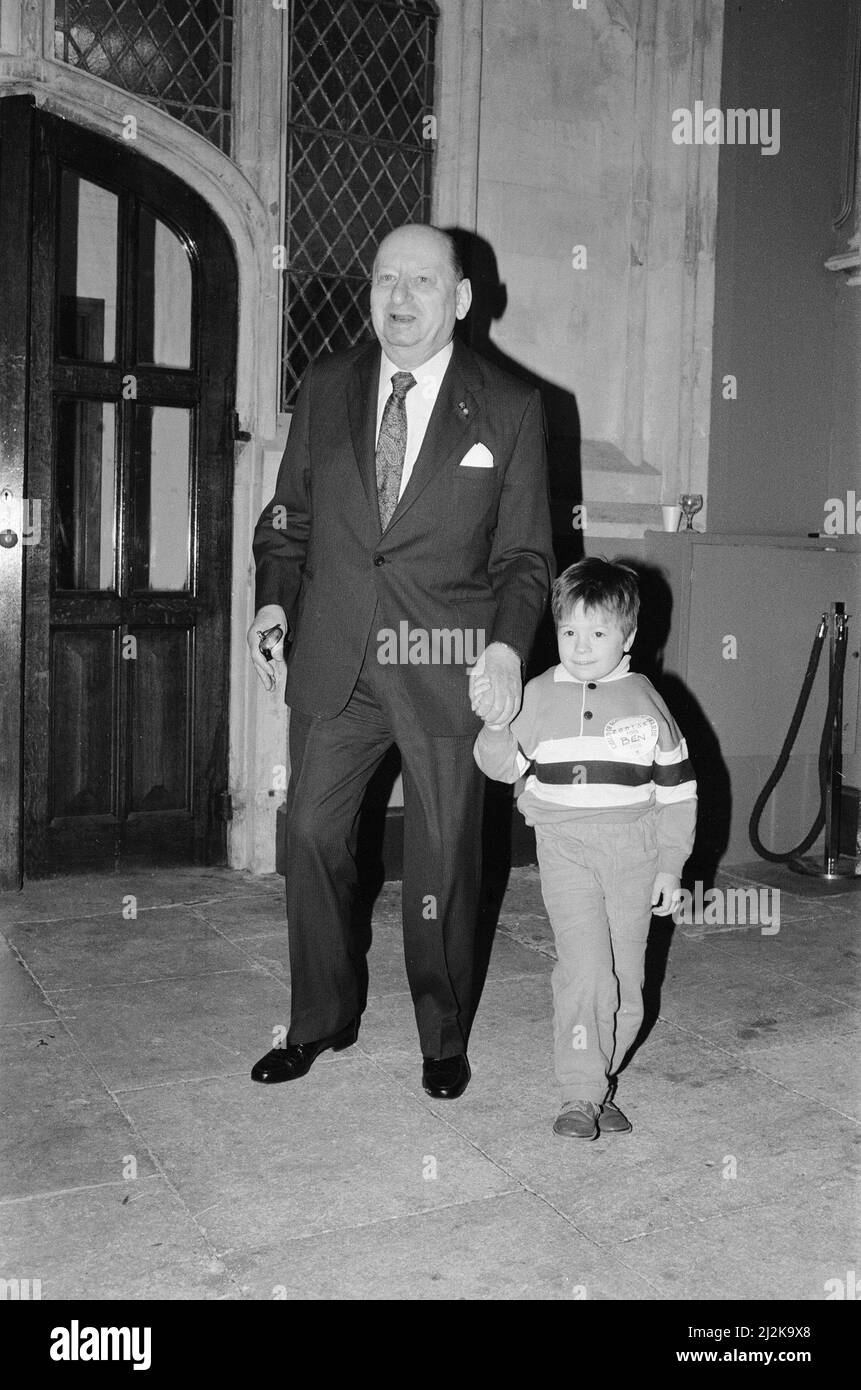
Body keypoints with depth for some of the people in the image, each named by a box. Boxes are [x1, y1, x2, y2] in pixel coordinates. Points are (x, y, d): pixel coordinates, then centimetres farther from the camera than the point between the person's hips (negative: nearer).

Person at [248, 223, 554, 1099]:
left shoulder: (510, 410, 0)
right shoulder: (324, 388, 8)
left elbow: (524, 554, 1)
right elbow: (289, 516, 13)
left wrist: (509, 641, -14)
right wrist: (274, 597, -3)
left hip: (447, 671, -2)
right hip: (333, 663, 3)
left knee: (444, 860, 8)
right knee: (312, 835, 6)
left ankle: (443, 1040, 28)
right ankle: (322, 1019, 28)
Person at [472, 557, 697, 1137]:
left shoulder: (645, 701, 4)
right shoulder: (539, 696, 3)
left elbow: (677, 788, 7)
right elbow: (504, 766, 4)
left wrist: (670, 865, 5)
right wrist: (494, 724, -16)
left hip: (634, 852, 2)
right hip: (565, 847, -1)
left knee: (626, 977, 6)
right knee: (585, 966, -14)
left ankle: (602, 1079, 23)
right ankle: (581, 1094, -4)